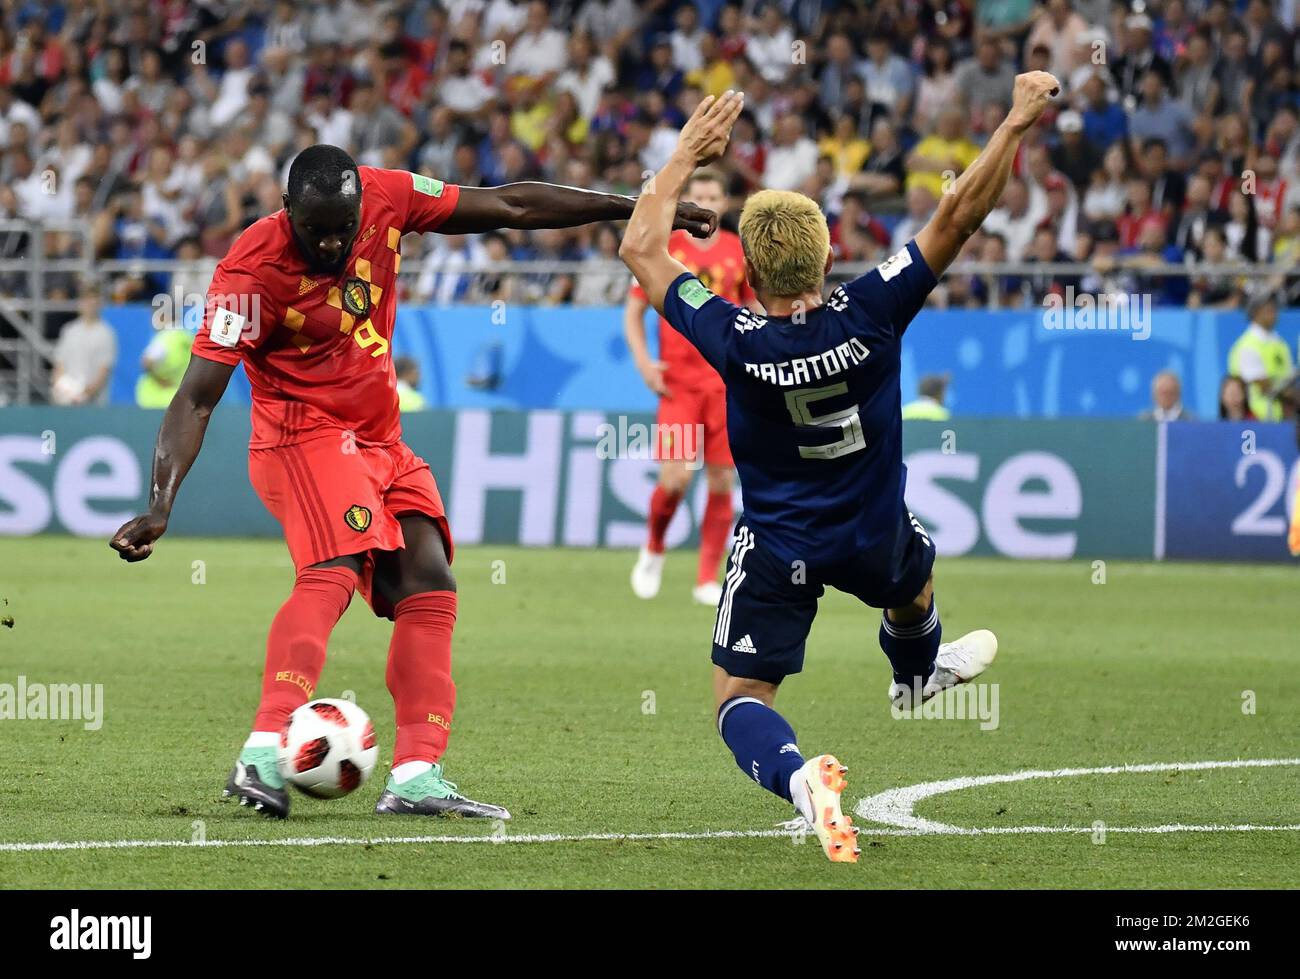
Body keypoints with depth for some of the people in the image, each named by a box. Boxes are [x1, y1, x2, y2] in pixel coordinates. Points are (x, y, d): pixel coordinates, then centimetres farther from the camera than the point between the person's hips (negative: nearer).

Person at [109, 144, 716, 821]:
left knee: (429, 589, 0)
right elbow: (196, 397, -21)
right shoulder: (254, 271, -21)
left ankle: (416, 778, 1)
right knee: (334, 571, -29)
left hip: (379, 439, 7)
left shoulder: (386, 199, -6)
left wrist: (633, 208, 7)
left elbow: (509, 206, 3)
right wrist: (161, 504, -30)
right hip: (304, 436, -7)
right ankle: (262, 755, -40)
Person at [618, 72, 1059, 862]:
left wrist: (687, 155, -3)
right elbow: (957, 218, -24)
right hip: (873, 541, 2)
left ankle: (797, 775, -30)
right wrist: (1018, 123, -19)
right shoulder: (868, 317, -26)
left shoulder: (737, 343, -26)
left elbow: (642, 250, -13)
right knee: (915, 566, 38)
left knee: (741, 703, 2)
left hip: (775, 554, -2)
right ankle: (917, 671, 69)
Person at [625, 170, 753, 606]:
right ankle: (653, 550, 14)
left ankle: (707, 579, 8)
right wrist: (643, 361, -8)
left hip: (727, 385, 2)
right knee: (674, 478, -14)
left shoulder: (739, 252, 6)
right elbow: (633, 310, 5)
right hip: (678, 383, -2)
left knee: (721, 483, -1)